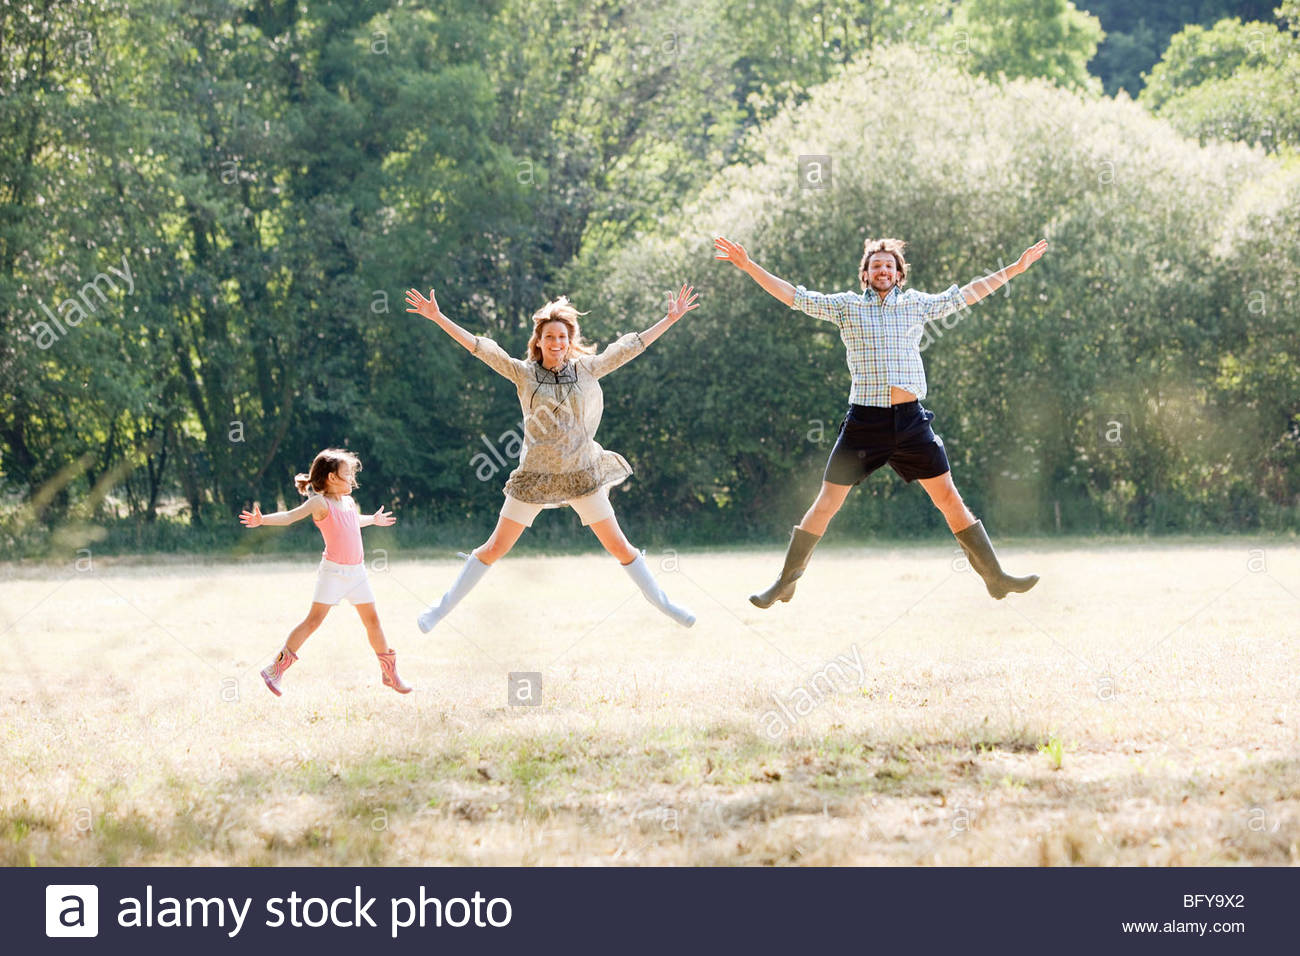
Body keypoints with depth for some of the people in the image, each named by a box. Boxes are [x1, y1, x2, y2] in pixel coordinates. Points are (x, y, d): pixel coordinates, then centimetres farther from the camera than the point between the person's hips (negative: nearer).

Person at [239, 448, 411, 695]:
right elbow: (290, 516, -17)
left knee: (372, 620, 11)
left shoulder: (349, 502, 14)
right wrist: (262, 520, -33)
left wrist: (373, 520, 55)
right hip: (333, 571, -7)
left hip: (356, 572, 7)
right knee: (314, 619, -12)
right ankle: (275, 670, -9)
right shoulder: (320, 503, -8)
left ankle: (389, 674, 24)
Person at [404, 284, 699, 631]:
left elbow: (630, 346, 4)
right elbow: (481, 348, -7)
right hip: (536, 478, -1)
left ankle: (661, 602, 21)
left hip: (583, 476, 1)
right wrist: (438, 318, -13)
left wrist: (671, 319, 4)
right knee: (495, 548, 2)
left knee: (619, 546, 6)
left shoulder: (586, 369, 0)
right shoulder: (524, 374, -3)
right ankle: (444, 606, 13)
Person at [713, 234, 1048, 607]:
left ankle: (995, 576, 10)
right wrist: (749, 266, -5)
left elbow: (965, 295, 19)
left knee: (949, 497, 3)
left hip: (911, 419, 1)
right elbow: (795, 297, 3)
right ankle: (785, 582, 9)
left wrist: (1016, 267, 19)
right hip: (865, 421, -1)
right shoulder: (846, 305, 7)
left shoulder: (917, 304, 12)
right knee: (827, 502, 0)